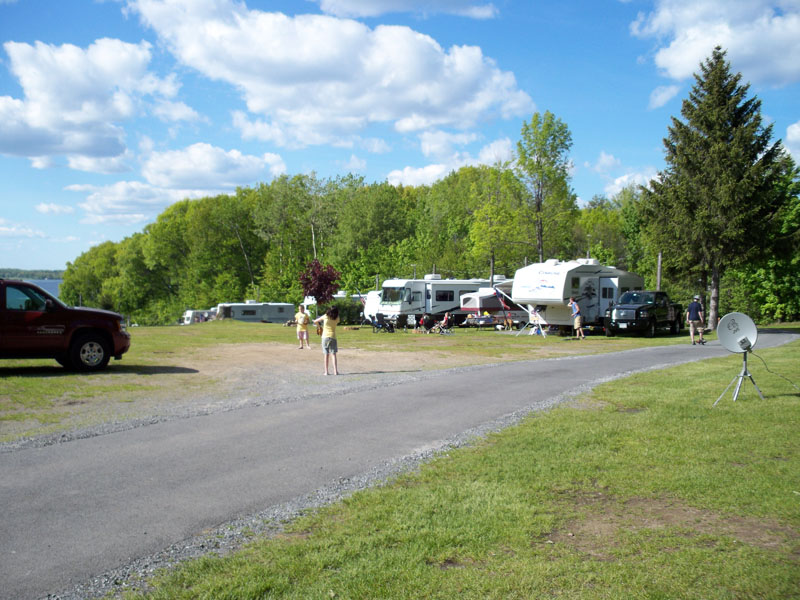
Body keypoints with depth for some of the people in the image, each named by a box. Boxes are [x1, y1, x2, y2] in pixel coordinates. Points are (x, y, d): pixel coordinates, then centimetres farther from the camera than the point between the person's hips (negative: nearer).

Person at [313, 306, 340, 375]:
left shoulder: (325, 316, -1)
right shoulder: (337, 319, -1)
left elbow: (315, 321, 8)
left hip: (325, 337, 1)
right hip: (333, 337, -1)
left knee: (326, 355, 5)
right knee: (334, 354, 2)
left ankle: (326, 371, 4)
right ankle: (335, 371, -5)